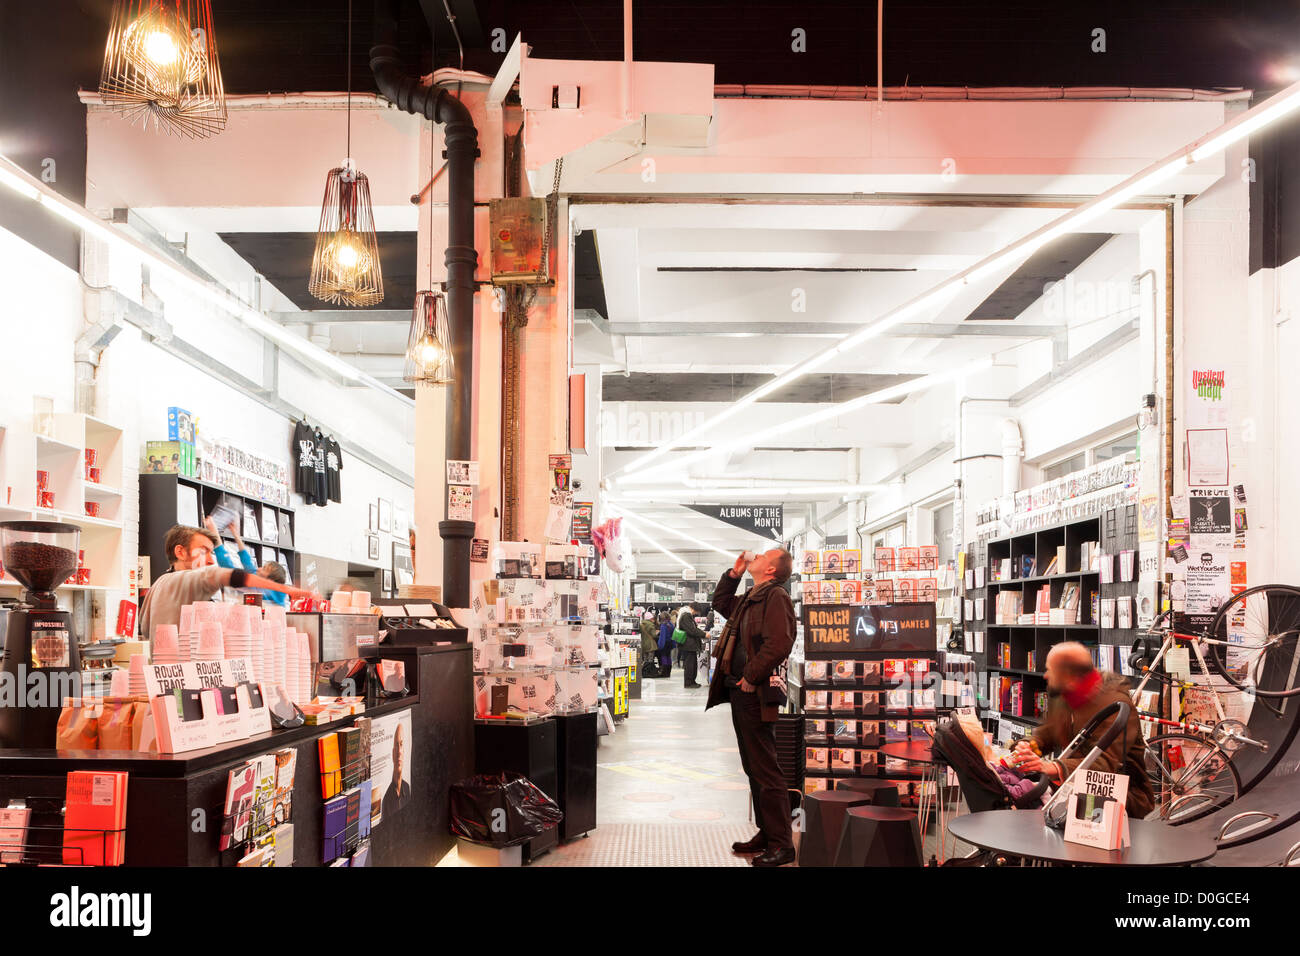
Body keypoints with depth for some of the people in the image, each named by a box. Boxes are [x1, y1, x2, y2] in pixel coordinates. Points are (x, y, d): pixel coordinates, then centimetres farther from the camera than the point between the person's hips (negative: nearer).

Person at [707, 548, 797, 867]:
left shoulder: (776, 597, -12)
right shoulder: (749, 599, 17)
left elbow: (779, 644, -23)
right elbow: (720, 603, 36)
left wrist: (751, 677, -18)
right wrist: (734, 573, 22)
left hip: (756, 695, -10)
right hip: (740, 694, 10)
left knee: (765, 770, -8)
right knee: (753, 768, 15)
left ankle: (781, 844, -3)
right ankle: (766, 834, 25)